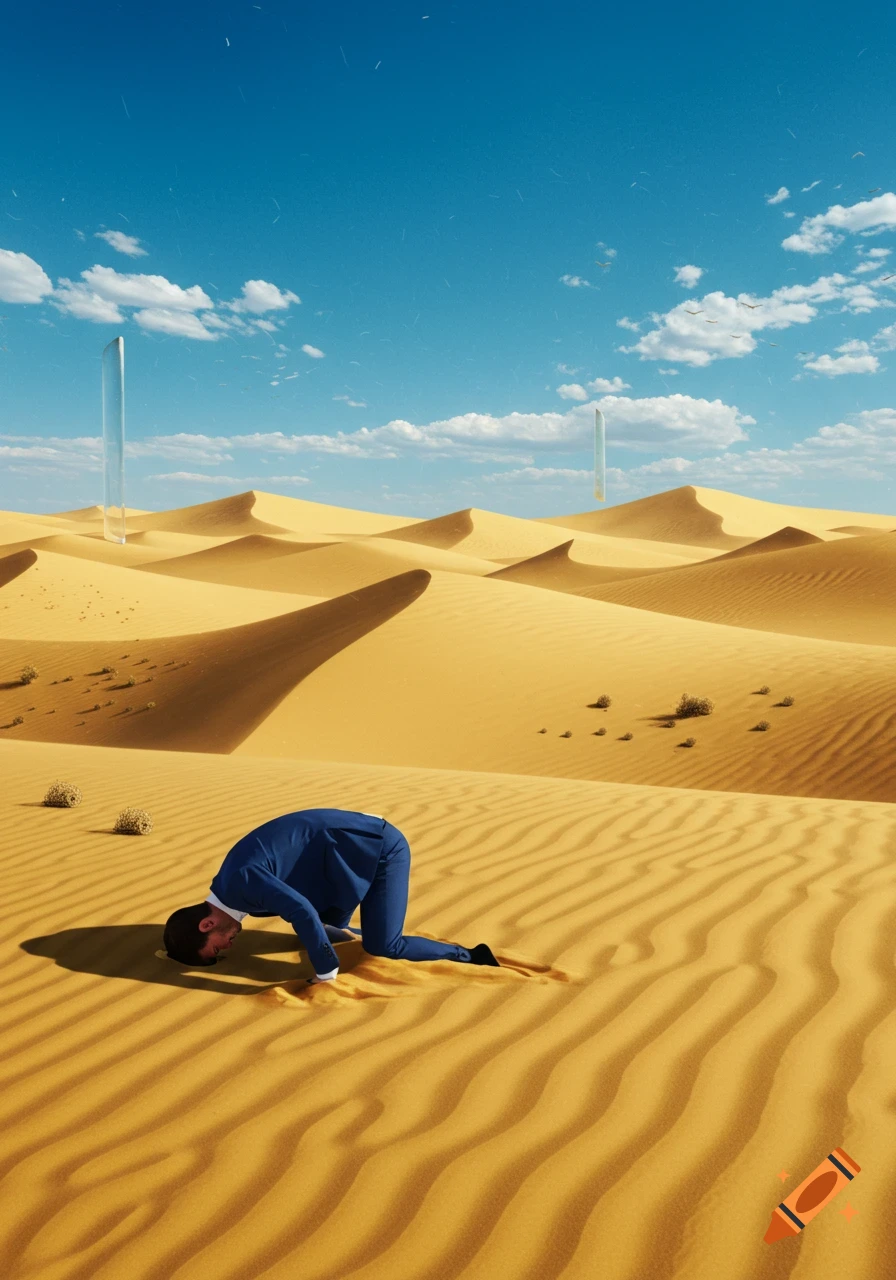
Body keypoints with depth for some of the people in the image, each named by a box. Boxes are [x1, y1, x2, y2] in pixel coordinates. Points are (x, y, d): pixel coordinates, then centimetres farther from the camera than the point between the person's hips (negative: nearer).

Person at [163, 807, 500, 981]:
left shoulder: (241, 882, -23)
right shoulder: (234, 888, 7)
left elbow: (303, 913, -36)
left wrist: (325, 977, -27)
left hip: (382, 846, -10)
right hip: (363, 845, 10)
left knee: (382, 946, -11)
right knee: (328, 931, 14)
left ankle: (469, 957, 2)